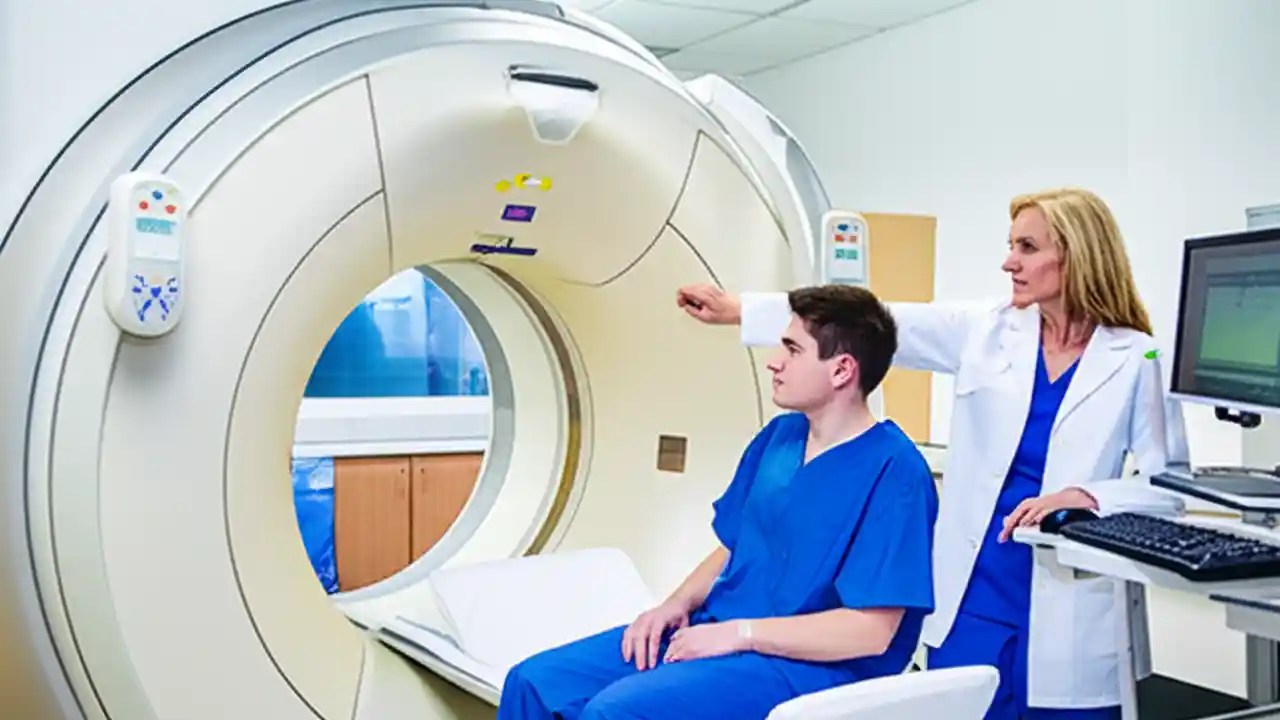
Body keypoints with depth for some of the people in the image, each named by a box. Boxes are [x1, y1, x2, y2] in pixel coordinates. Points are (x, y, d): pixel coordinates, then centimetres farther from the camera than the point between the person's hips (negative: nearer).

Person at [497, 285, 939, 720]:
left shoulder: (893, 470, -15)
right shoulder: (780, 435, 10)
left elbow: (872, 630, -20)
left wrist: (739, 633, -18)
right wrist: (678, 605, -1)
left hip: (805, 664, -8)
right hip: (716, 631, 8)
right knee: (534, 682, -3)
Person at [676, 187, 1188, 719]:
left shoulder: (1137, 359, -4)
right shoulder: (985, 331, 3)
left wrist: (1087, 497, -23)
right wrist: (736, 310, -6)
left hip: (1067, 619, -2)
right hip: (972, 604, 3)